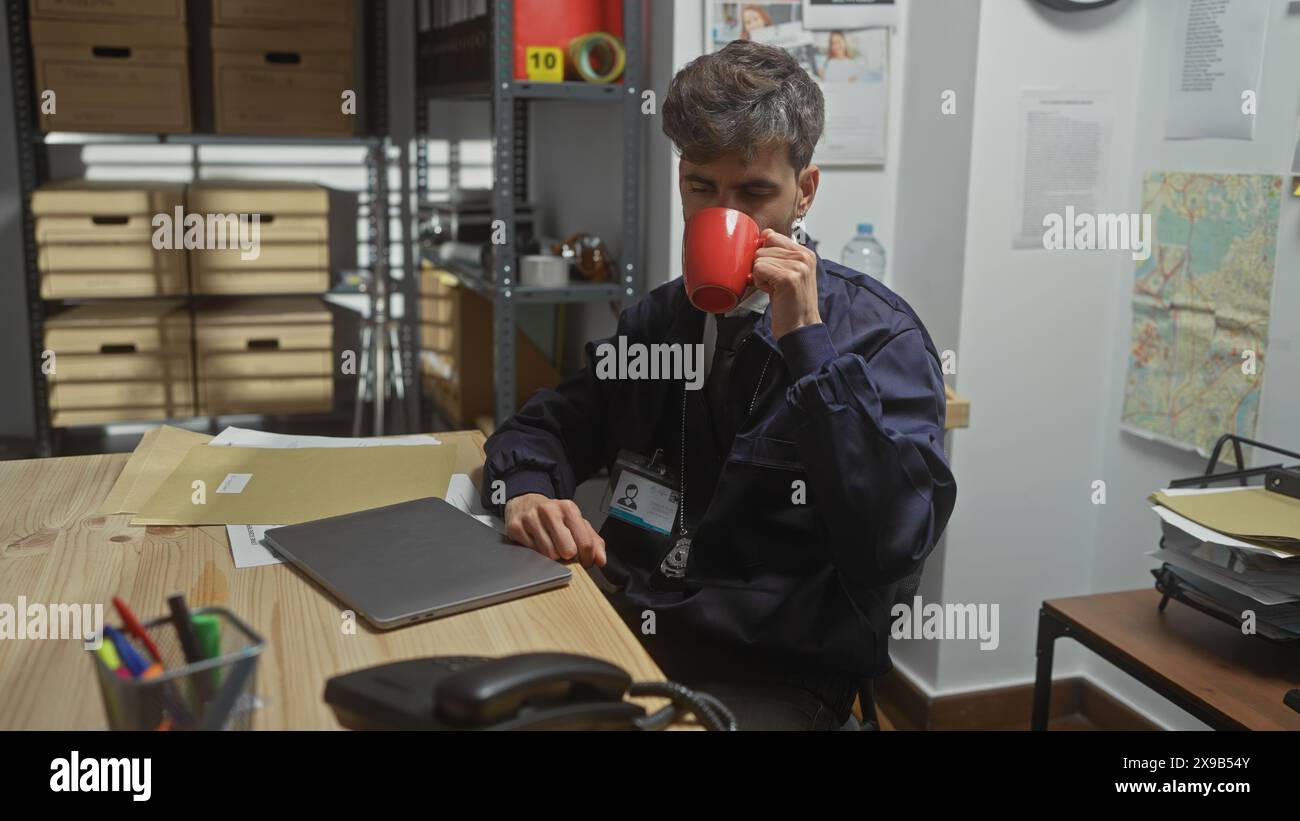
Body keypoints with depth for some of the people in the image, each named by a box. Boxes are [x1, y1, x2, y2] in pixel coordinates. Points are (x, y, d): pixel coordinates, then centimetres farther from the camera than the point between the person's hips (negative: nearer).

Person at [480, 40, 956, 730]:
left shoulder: (880, 335, -7)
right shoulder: (658, 319, 10)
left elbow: (893, 543, -19)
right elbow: (537, 431, 12)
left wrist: (806, 342, -21)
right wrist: (527, 494, -11)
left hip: (774, 673, -4)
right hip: (624, 629, 5)